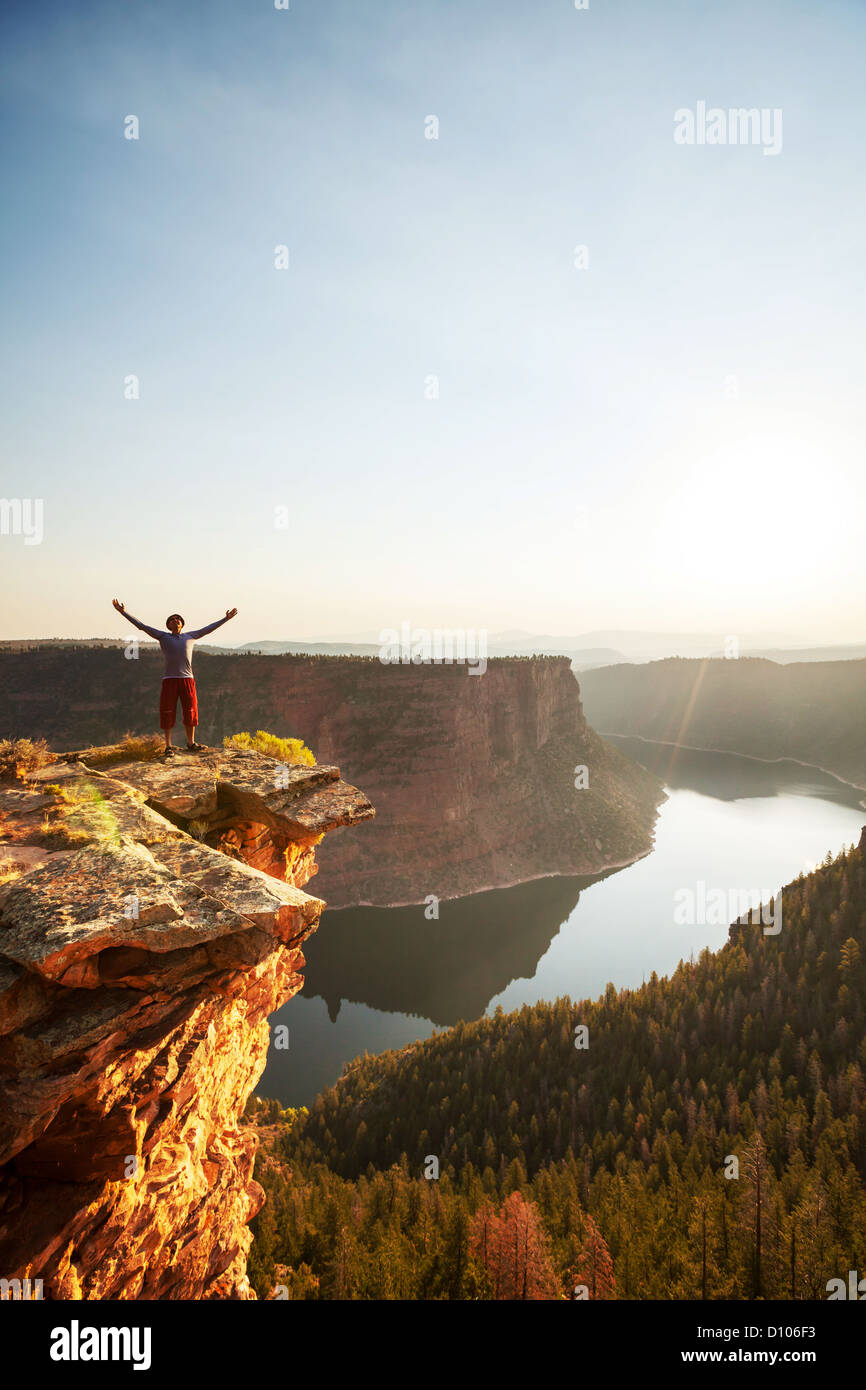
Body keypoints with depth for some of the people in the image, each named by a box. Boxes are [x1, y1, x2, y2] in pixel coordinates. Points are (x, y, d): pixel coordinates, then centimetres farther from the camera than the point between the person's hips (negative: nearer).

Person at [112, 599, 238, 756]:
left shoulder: (190, 636, 16)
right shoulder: (163, 637, 11)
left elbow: (209, 628, 23)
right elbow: (142, 626, 9)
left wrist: (226, 618, 27)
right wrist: (124, 612, 5)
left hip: (188, 679, 2)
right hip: (169, 680, -2)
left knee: (190, 712, 5)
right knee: (167, 713, -2)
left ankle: (191, 743, 19)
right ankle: (168, 746, 5)